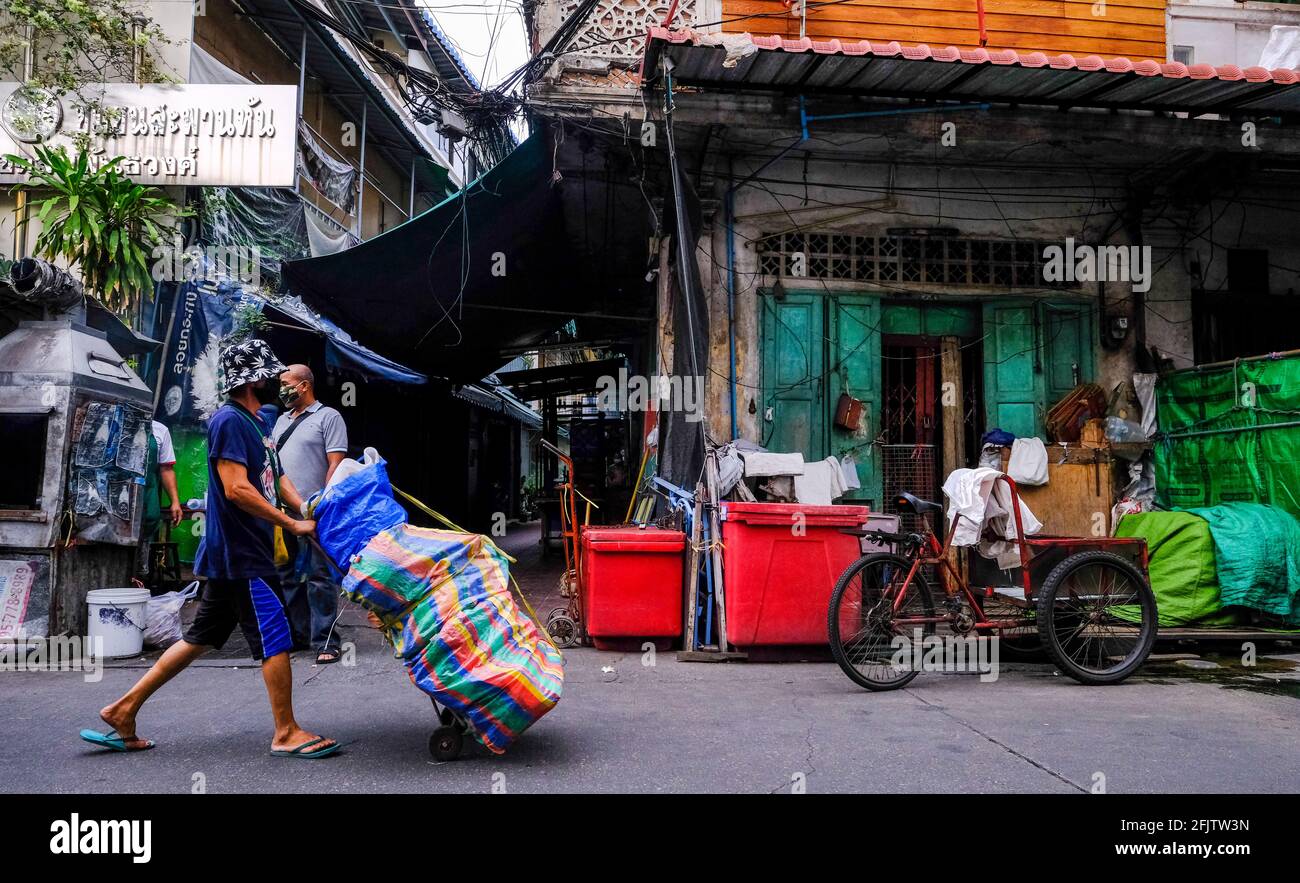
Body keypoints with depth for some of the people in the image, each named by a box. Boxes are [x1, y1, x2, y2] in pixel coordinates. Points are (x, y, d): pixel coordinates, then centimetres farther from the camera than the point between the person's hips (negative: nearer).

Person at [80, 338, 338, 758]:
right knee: (275, 637, -4)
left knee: (200, 638, 15)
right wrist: (291, 525, -17)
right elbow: (236, 490, -22)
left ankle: (123, 711, 22)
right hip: (240, 554, -10)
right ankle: (286, 734, 5)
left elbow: (277, 478, 18)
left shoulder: (251, 423, 17)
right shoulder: (229, 421, -14)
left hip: (235, 554, 10)